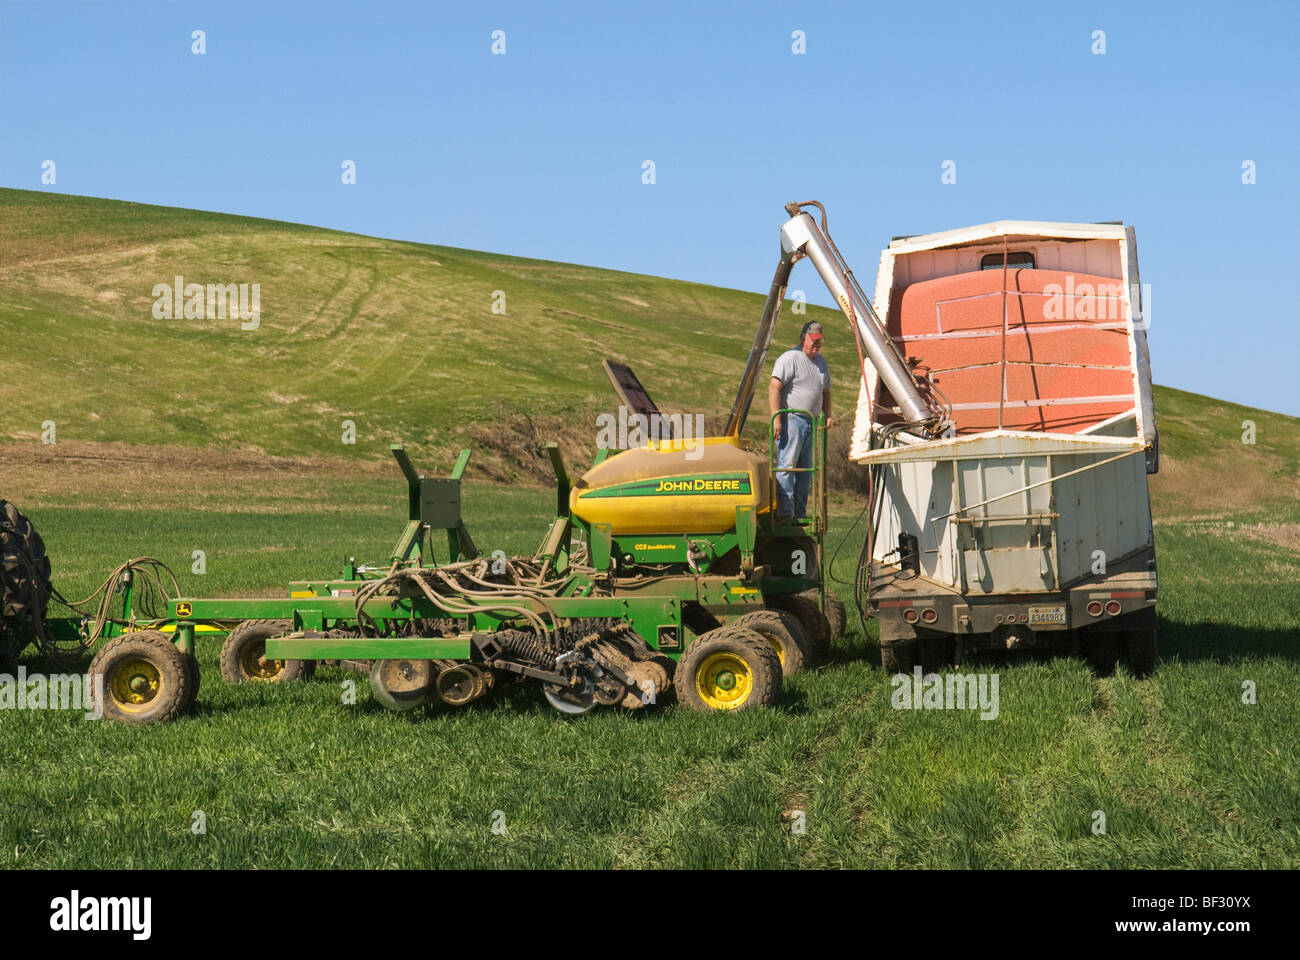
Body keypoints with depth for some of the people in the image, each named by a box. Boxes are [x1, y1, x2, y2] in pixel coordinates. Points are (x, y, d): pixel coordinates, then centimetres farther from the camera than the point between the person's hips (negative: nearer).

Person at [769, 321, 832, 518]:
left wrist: (827, 415, 15)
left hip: (811, 421, 8)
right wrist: (776, 419, -21)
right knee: (787, 465, -11)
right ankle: (785, 513, -13)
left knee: (805, 469, 9)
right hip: (792, 420, -8)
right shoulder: (790, 358, -8)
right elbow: (774, 388, -15)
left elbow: (825, 391, 29)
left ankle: (800, 514, 14)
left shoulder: (821, 362, 18)